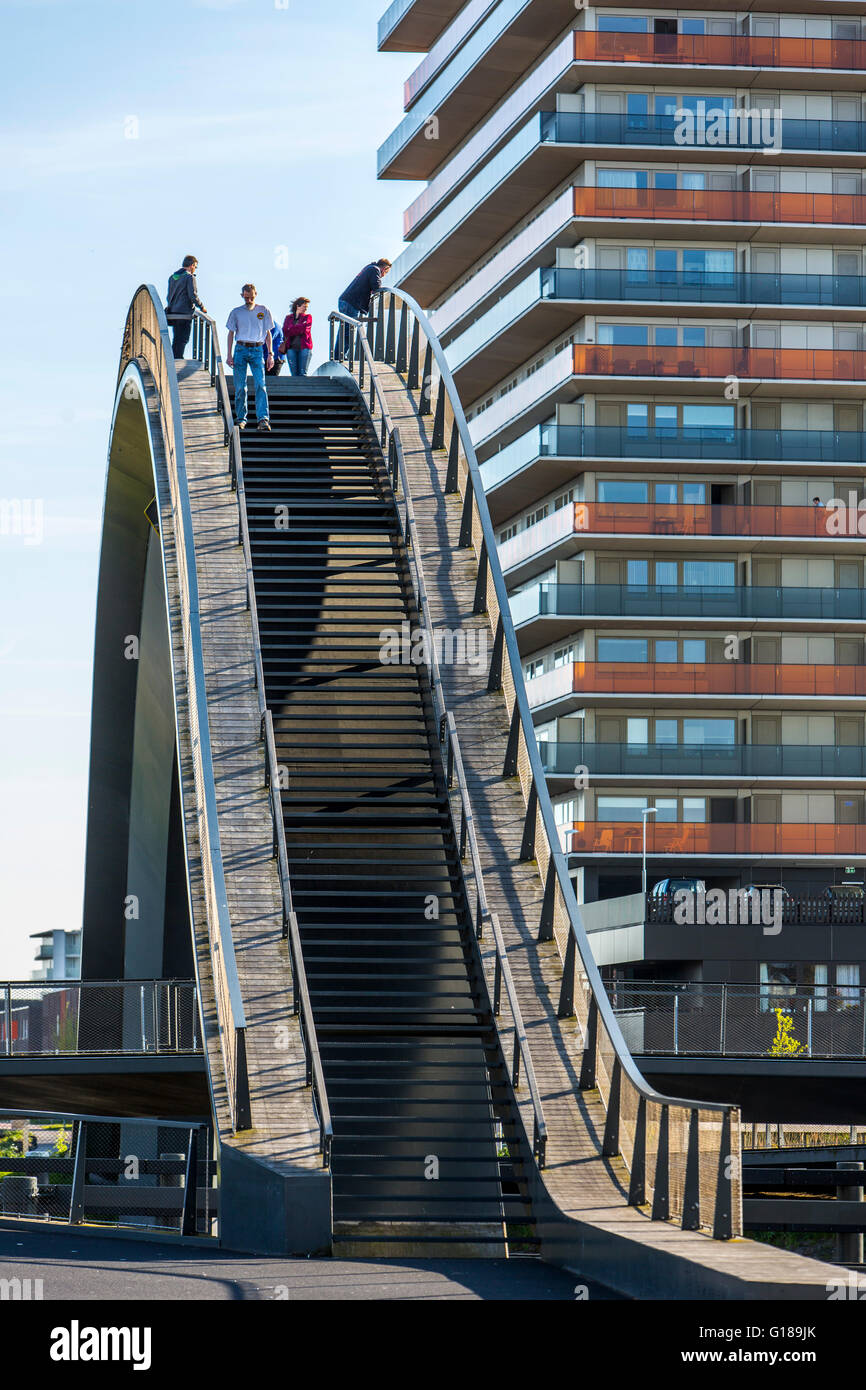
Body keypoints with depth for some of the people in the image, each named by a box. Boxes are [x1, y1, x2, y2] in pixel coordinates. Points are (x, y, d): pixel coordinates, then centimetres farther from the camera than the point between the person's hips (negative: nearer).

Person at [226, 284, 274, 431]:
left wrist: (270, 354, 4)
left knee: (260, 384, -13)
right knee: (240, 387, 1)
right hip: (240, 349, 1)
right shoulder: (236, 312, 8)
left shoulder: (263, 311, 8)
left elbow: (268, 333, 11)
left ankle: (262, 419, -20)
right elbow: (231, 333, 12)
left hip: (257, 350, -1)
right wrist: (229, 354, 3)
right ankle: (241, 419, 11)